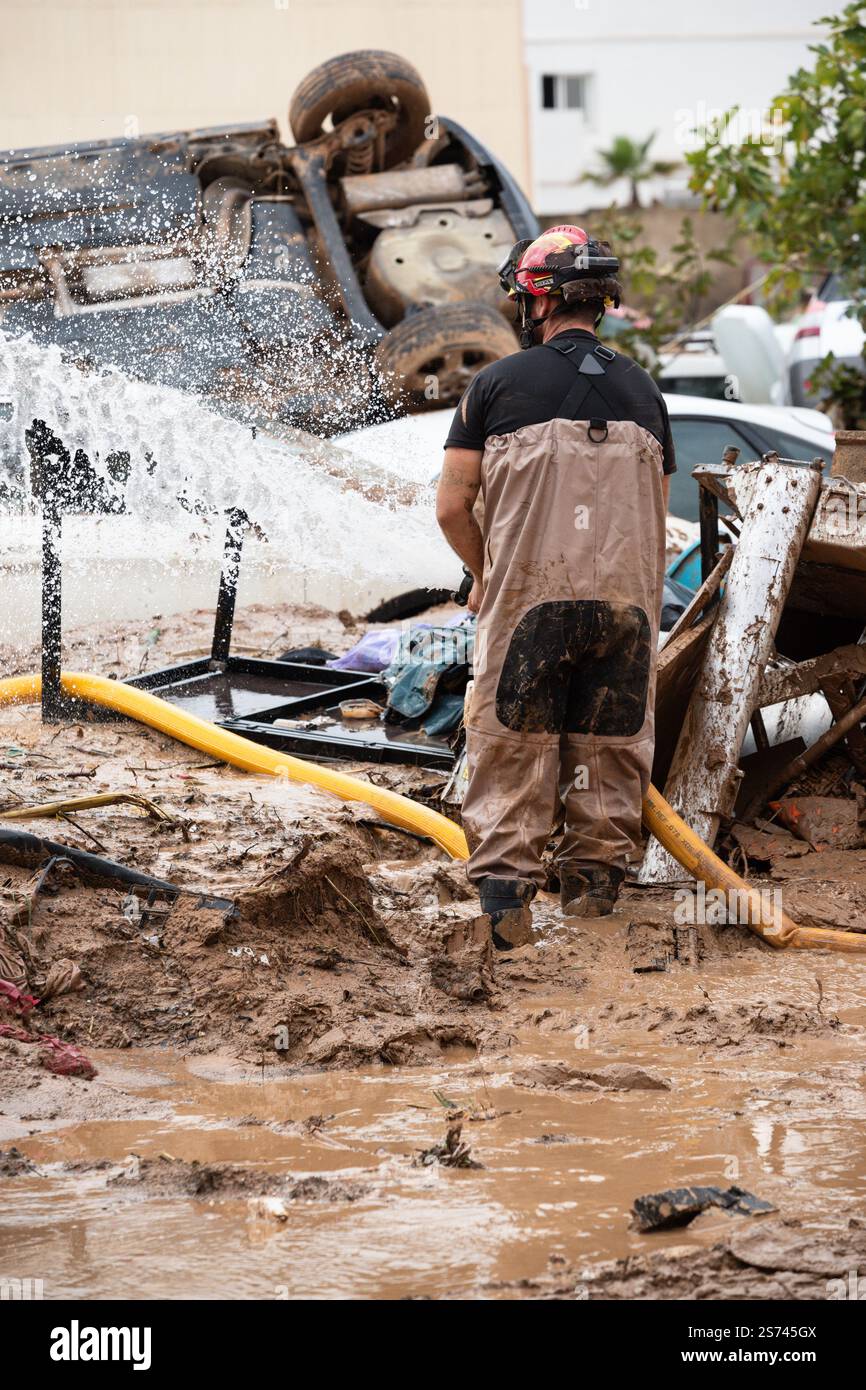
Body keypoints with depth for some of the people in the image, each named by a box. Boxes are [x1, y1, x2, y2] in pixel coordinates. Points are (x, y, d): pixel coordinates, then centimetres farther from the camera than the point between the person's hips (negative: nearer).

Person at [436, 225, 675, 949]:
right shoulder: (642, 389, 8)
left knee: (513, 749, 3)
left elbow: (453, 505, -3)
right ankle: (596, 875, 19)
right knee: (608, 748, 13)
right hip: (626, 596, 3)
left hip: (526, 597, -3)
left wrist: (484, 572, 13)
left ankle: (506, 890, -3)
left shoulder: (499, 384, -3)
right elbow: (657, 515, 13)